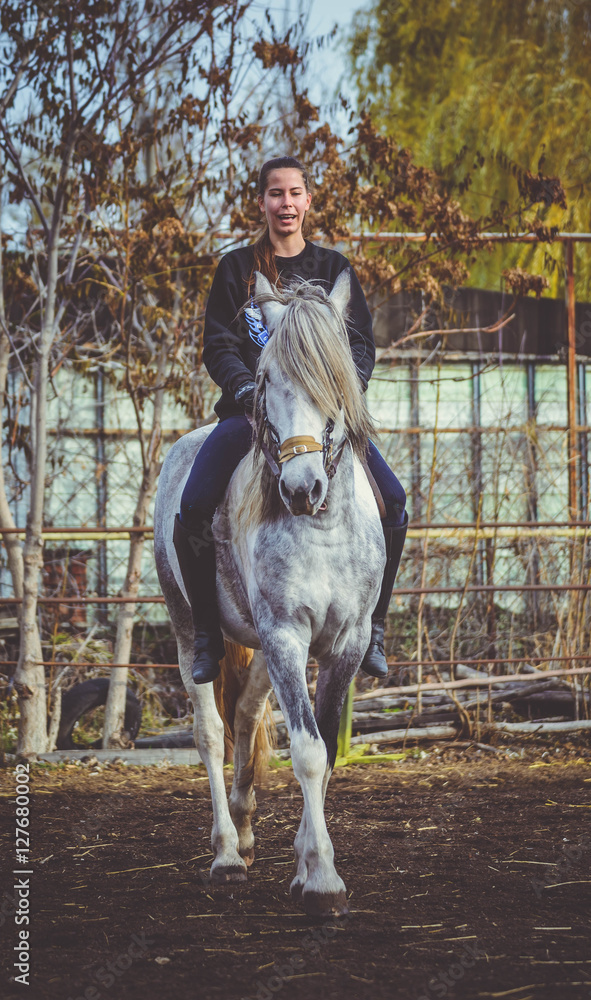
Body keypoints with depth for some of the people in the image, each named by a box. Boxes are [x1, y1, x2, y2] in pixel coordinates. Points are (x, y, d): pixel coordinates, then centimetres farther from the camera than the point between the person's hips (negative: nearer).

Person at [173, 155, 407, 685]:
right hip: (251, 408, -1)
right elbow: (218, 346, 4)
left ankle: (372, 626, -3)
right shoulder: (237, 269, 9)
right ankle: (207, 632, -5)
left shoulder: (333, 269, 12)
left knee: (393, 501, -20)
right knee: (193, 510, -23)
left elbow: (361, 344, 6)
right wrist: (246, 388, -16)